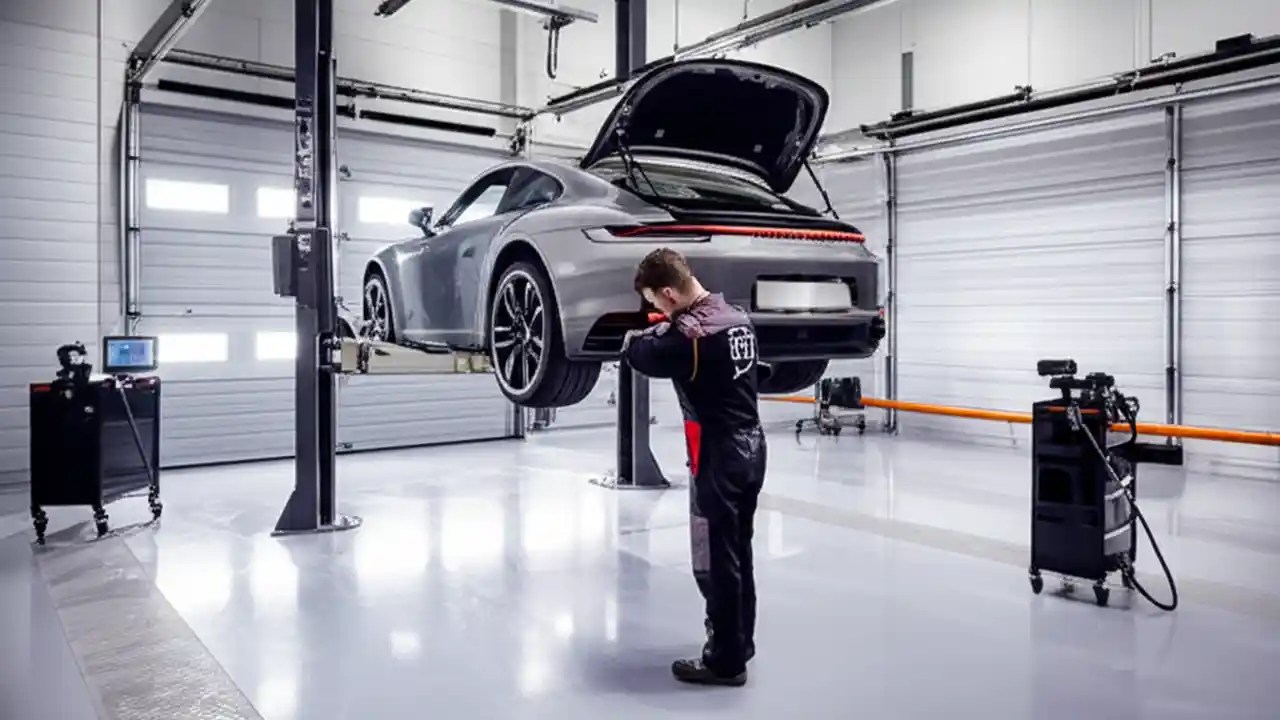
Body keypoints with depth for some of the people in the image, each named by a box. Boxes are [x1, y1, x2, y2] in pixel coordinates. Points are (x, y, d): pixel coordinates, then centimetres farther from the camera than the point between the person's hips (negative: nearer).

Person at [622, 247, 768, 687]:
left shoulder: (690, 332, -20)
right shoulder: (737, 317, 7)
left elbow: (646, 358, -8)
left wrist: (632, 339, 12)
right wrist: (663, 329, 11)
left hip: (719, 458, -9)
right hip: (751, 449, 9)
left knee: (716, 562, 2)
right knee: (738, 555, 19)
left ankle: (726, 662, 12)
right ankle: (739, 642, 33)